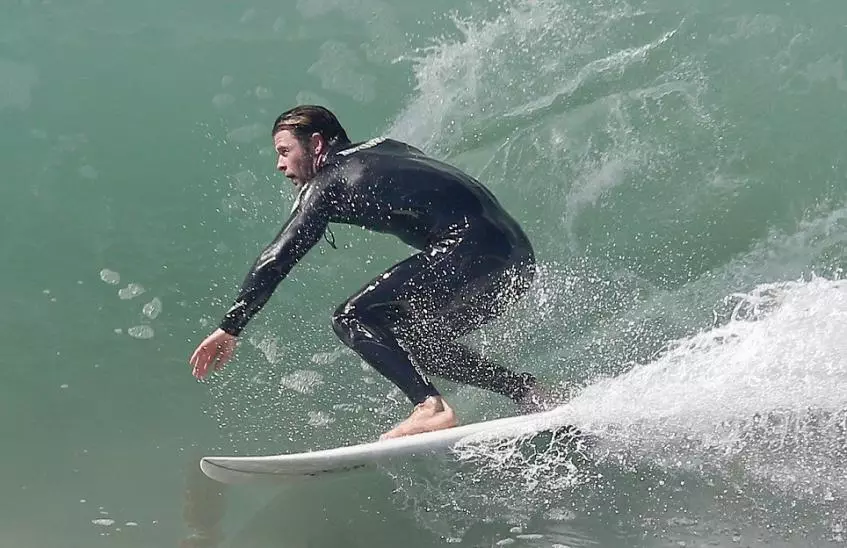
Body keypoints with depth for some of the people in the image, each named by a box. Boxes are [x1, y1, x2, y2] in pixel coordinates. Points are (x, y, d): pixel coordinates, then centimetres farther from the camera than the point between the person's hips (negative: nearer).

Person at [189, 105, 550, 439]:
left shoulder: (327, 184, 2)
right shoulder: (382, 149, 23)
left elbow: (276, 260, 0)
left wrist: (230, 328, 3)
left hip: (471, 249, -9)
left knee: (353, 319, -6)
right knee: (412, 342, 19)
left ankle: (431, 408, -20)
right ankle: (522, 388, 10)